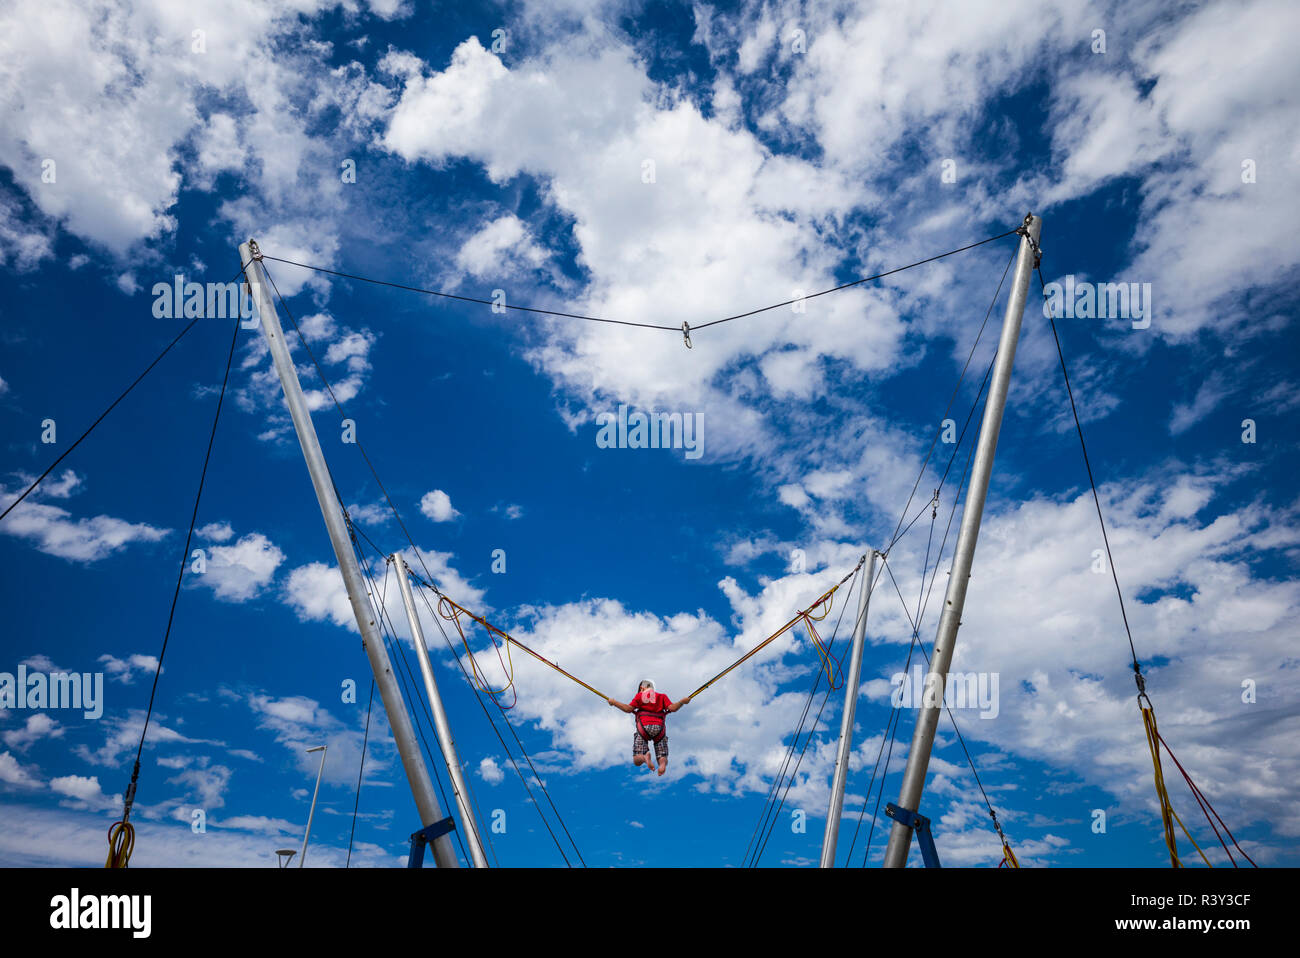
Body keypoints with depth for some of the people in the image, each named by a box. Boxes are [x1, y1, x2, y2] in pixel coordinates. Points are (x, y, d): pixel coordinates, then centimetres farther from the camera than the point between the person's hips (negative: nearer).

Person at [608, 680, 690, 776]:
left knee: (637, 761, 0)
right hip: (659, 728, 2)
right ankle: (663, 761, -33)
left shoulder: (640, 695, 16)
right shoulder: (662, 696, 21)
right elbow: (672, 708, 5)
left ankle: (645, 757, -36)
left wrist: (614, 702, 15)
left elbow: (628, 709, 4)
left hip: (644, 727, -1)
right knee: (663, 760, 6)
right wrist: (682, 701, 20)